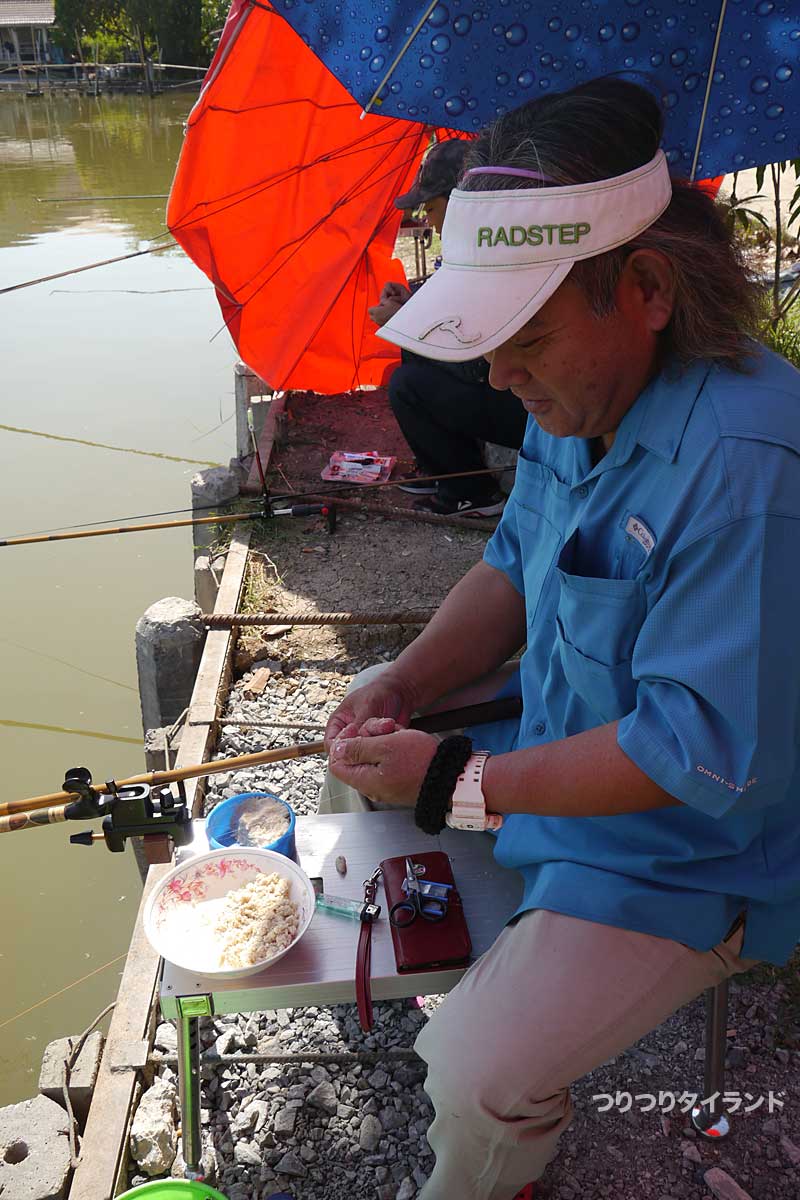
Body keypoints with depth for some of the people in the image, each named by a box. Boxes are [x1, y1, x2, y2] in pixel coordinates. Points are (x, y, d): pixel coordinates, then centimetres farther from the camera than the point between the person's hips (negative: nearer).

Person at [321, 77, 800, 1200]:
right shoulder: (577, 398, -5)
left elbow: (705, 754, -31)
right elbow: (513, 567, 8)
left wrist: (458, 785, -27)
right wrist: (404, 685, -8)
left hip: (689, 854, -8)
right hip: (564, 743, 8)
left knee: (476, 1080, -14)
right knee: (357, 804, 17)